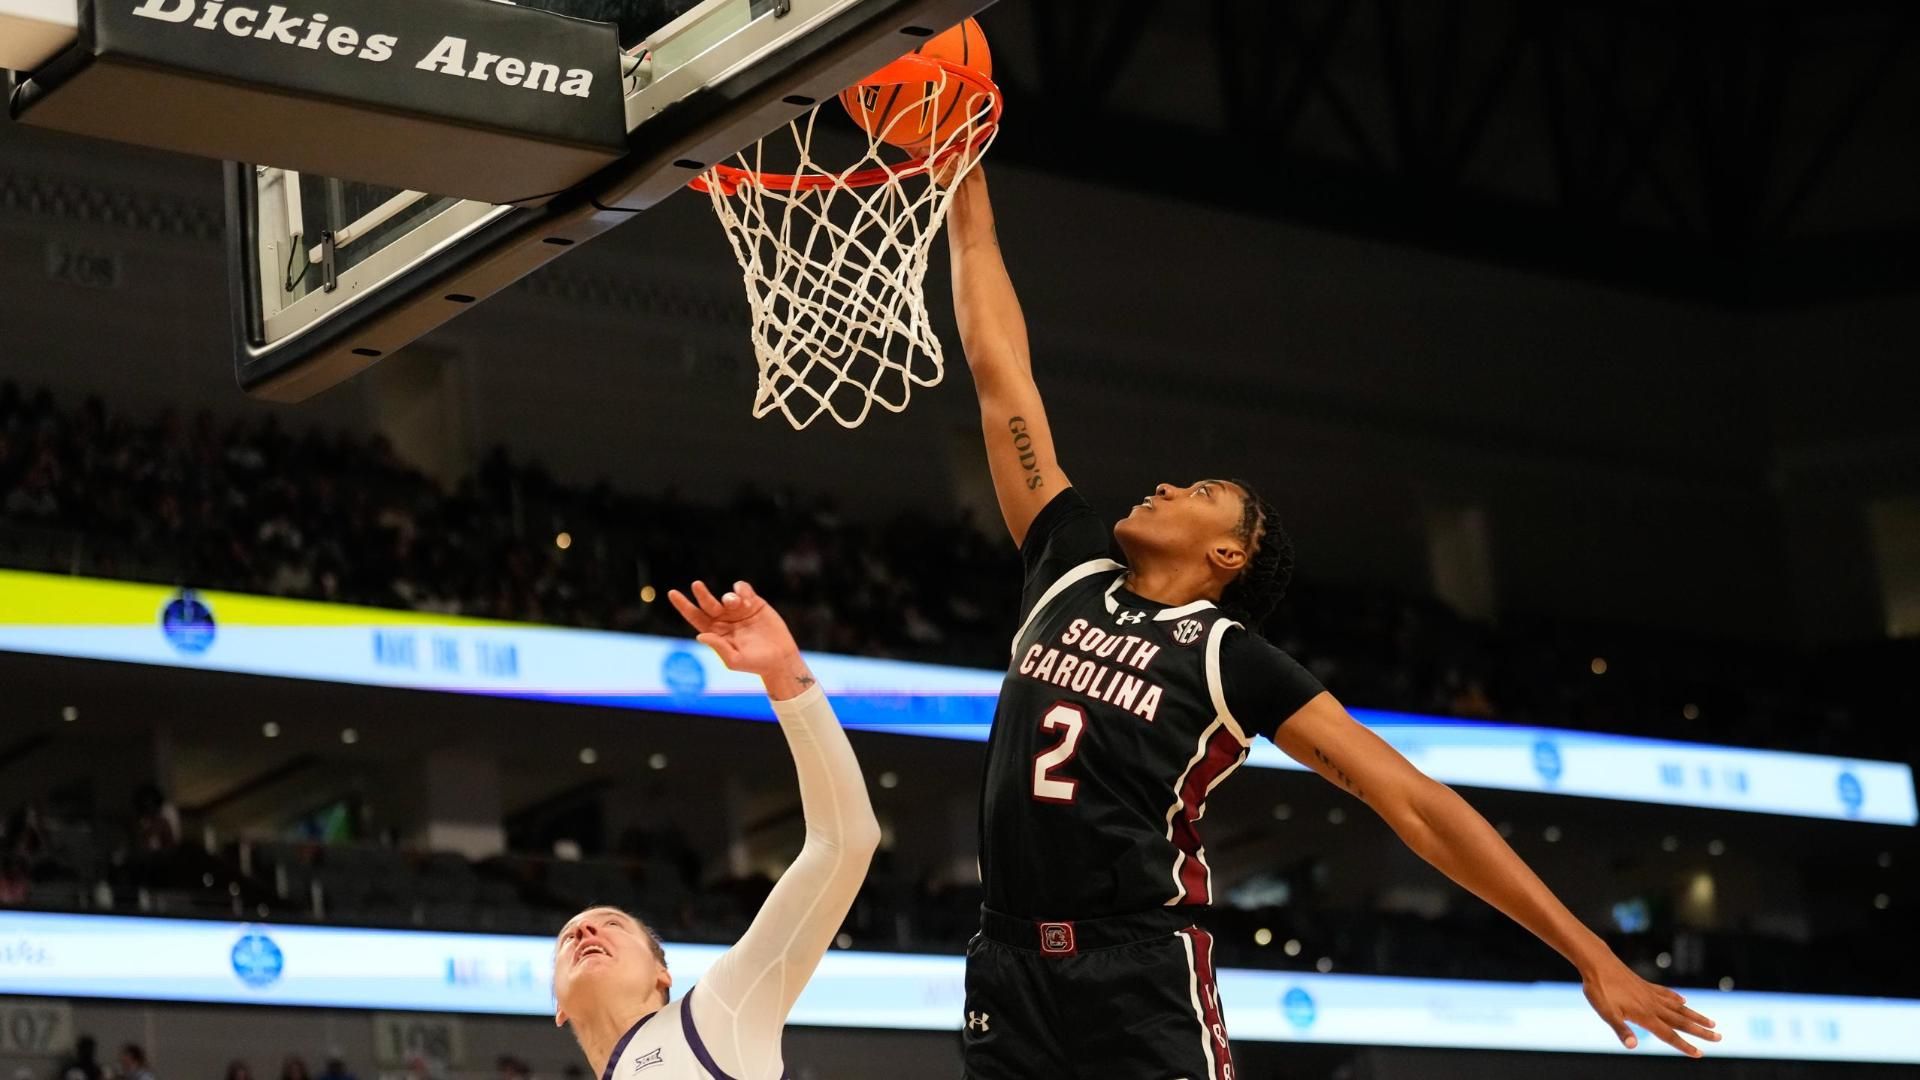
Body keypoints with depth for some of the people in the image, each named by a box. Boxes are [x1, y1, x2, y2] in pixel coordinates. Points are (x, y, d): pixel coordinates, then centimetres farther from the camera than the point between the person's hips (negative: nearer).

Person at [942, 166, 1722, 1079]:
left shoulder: (1231, 659, 2)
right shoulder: (1071, 571, 12)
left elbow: (1413, 801, -2)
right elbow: (999, 373, 15)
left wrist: (1589, 956, -8)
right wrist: (966, 182, 17)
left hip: (1143, 983, -4)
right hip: (1009, 973, 4)